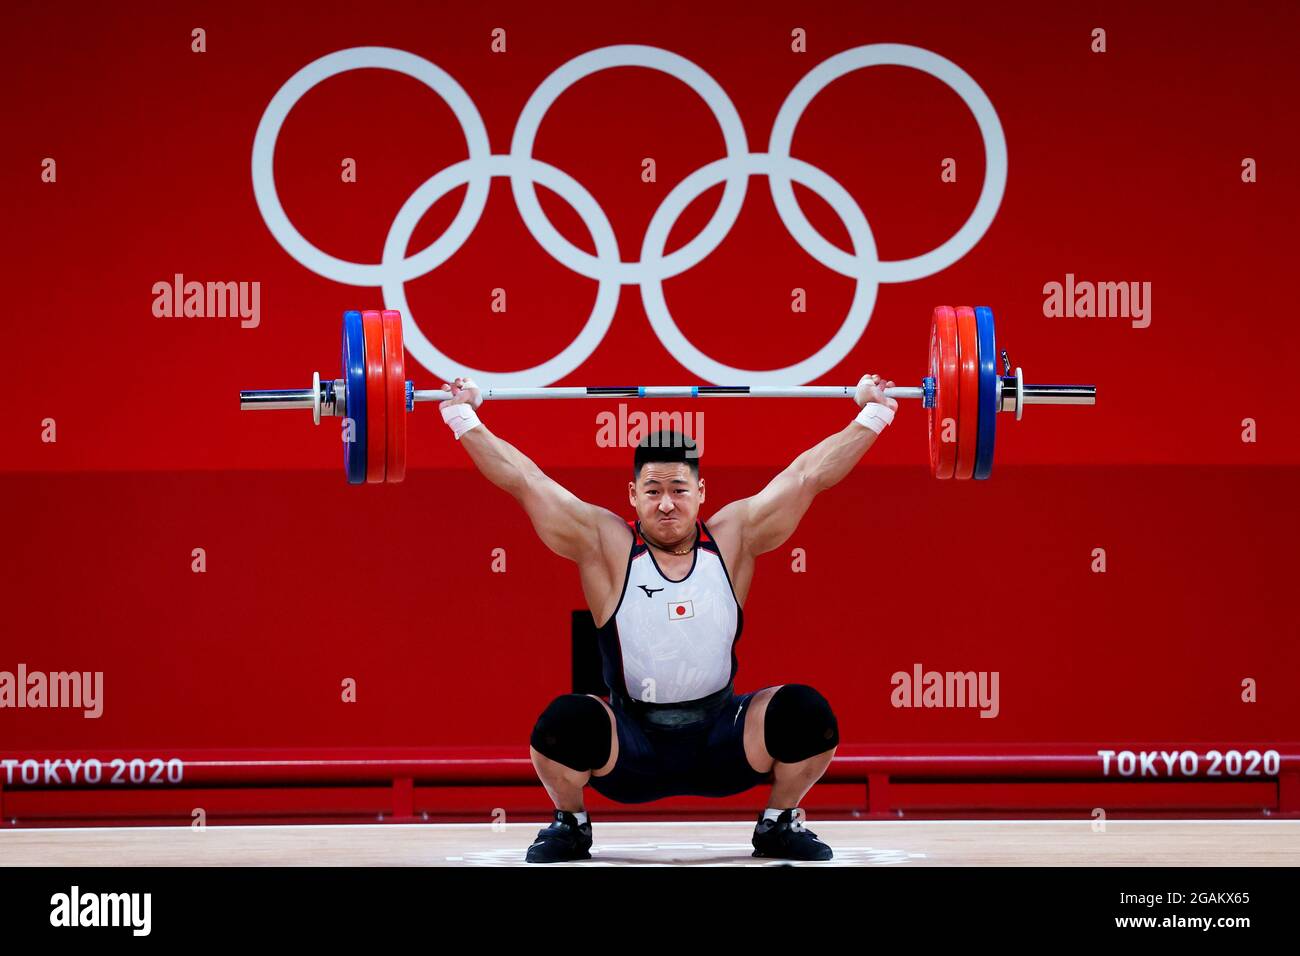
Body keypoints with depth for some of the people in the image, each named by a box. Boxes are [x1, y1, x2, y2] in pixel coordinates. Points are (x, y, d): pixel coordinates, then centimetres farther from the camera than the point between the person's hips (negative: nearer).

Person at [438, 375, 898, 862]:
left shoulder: (732, 539, -2)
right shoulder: (606, 546, -6)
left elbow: (810, 473, 1)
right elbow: (524, 479, -6)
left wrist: (871, 413, 2)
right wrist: (464, 418, -8)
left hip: (721, 743, 2)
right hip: (630, 747, -1)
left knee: (807, 713, -24)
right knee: (566, 722, -32)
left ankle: (780, 823, 7)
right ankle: (569, 824, 2)